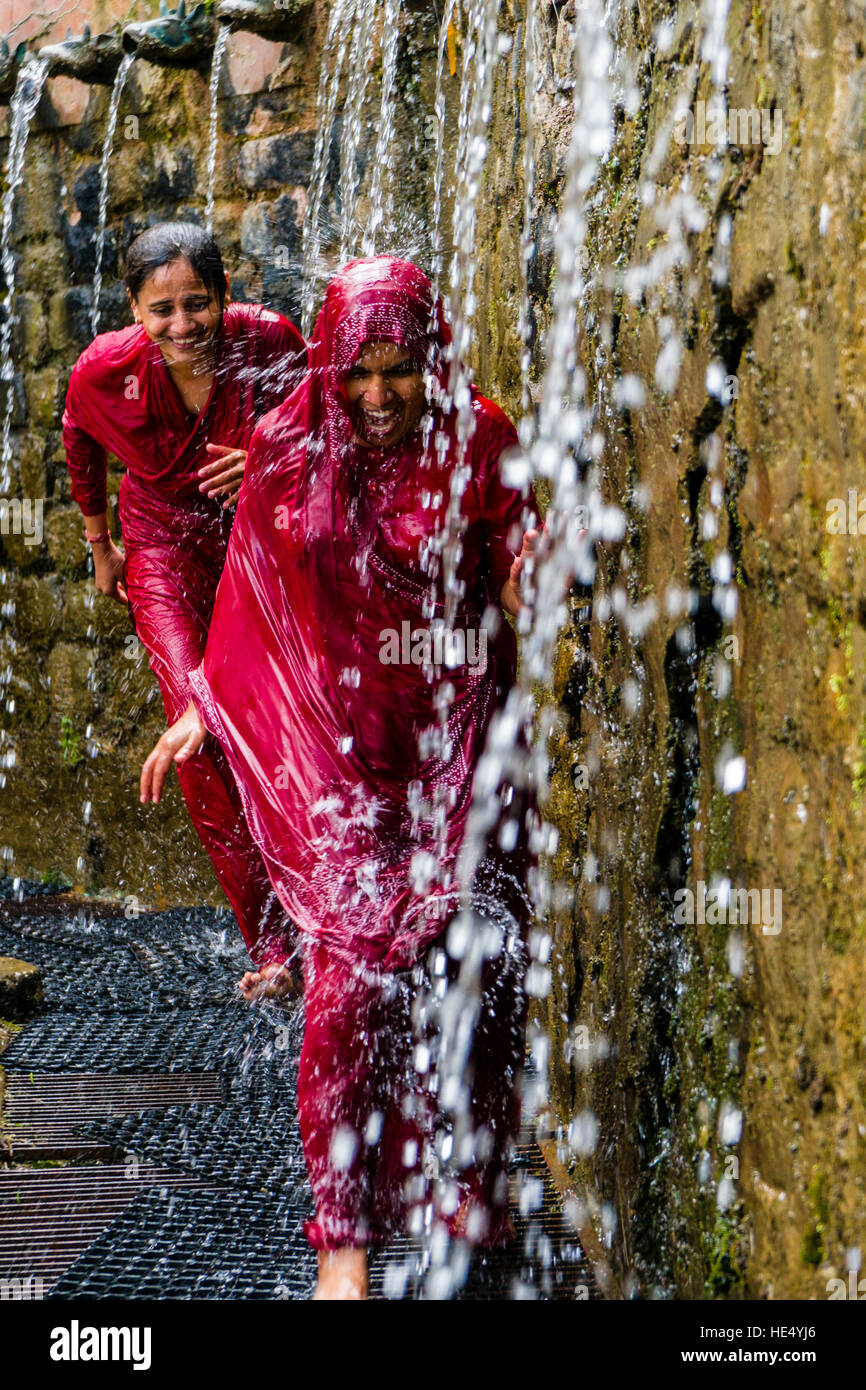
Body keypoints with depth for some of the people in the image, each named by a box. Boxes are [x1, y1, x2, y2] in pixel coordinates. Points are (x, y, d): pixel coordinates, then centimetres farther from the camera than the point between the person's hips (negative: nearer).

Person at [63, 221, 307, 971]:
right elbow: (79, 440, 6)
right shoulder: (105, 371, -18)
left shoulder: (271, 341, -20)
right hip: (166, 548, 0)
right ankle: (270, 942, -12)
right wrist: (100, 543, 17)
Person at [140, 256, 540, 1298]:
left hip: (459, 741, 1)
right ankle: (342, 1230, 1)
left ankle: (465, 1175, 27)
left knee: (470, 964, 4)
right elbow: (256, 602, 11)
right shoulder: (289, 451, -2)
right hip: (343, 750, 0)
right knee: (352, 976, -8)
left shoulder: (477, 441, -3)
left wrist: (532, 564, -20)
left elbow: (515, 595, 3)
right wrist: (202, 712, 13)